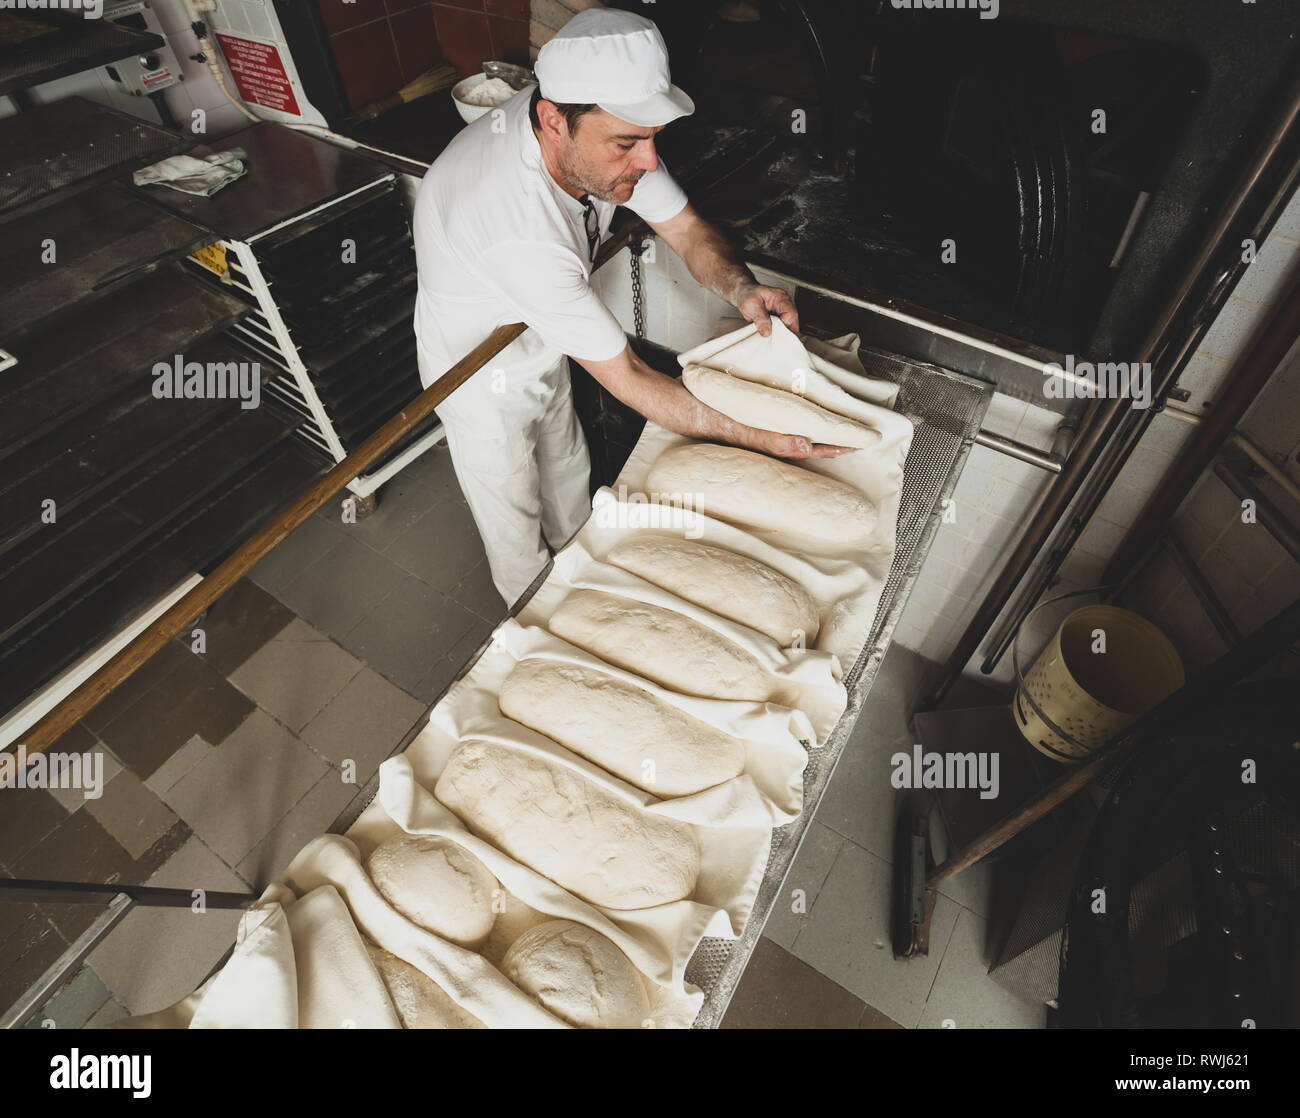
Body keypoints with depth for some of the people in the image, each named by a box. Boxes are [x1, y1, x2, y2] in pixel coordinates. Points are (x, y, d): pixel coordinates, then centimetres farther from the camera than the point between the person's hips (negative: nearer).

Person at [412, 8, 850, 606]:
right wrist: (759, 436, -36)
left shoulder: (601, 129, -21)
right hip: (482, 373, -7)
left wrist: (741, 287, -32)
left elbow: (687, 229, -9)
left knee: (567, 473, 26)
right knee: (513, 518, 15)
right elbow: (625, 377, -38)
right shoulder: (520, 231, -44)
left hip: (543, 346, 7)